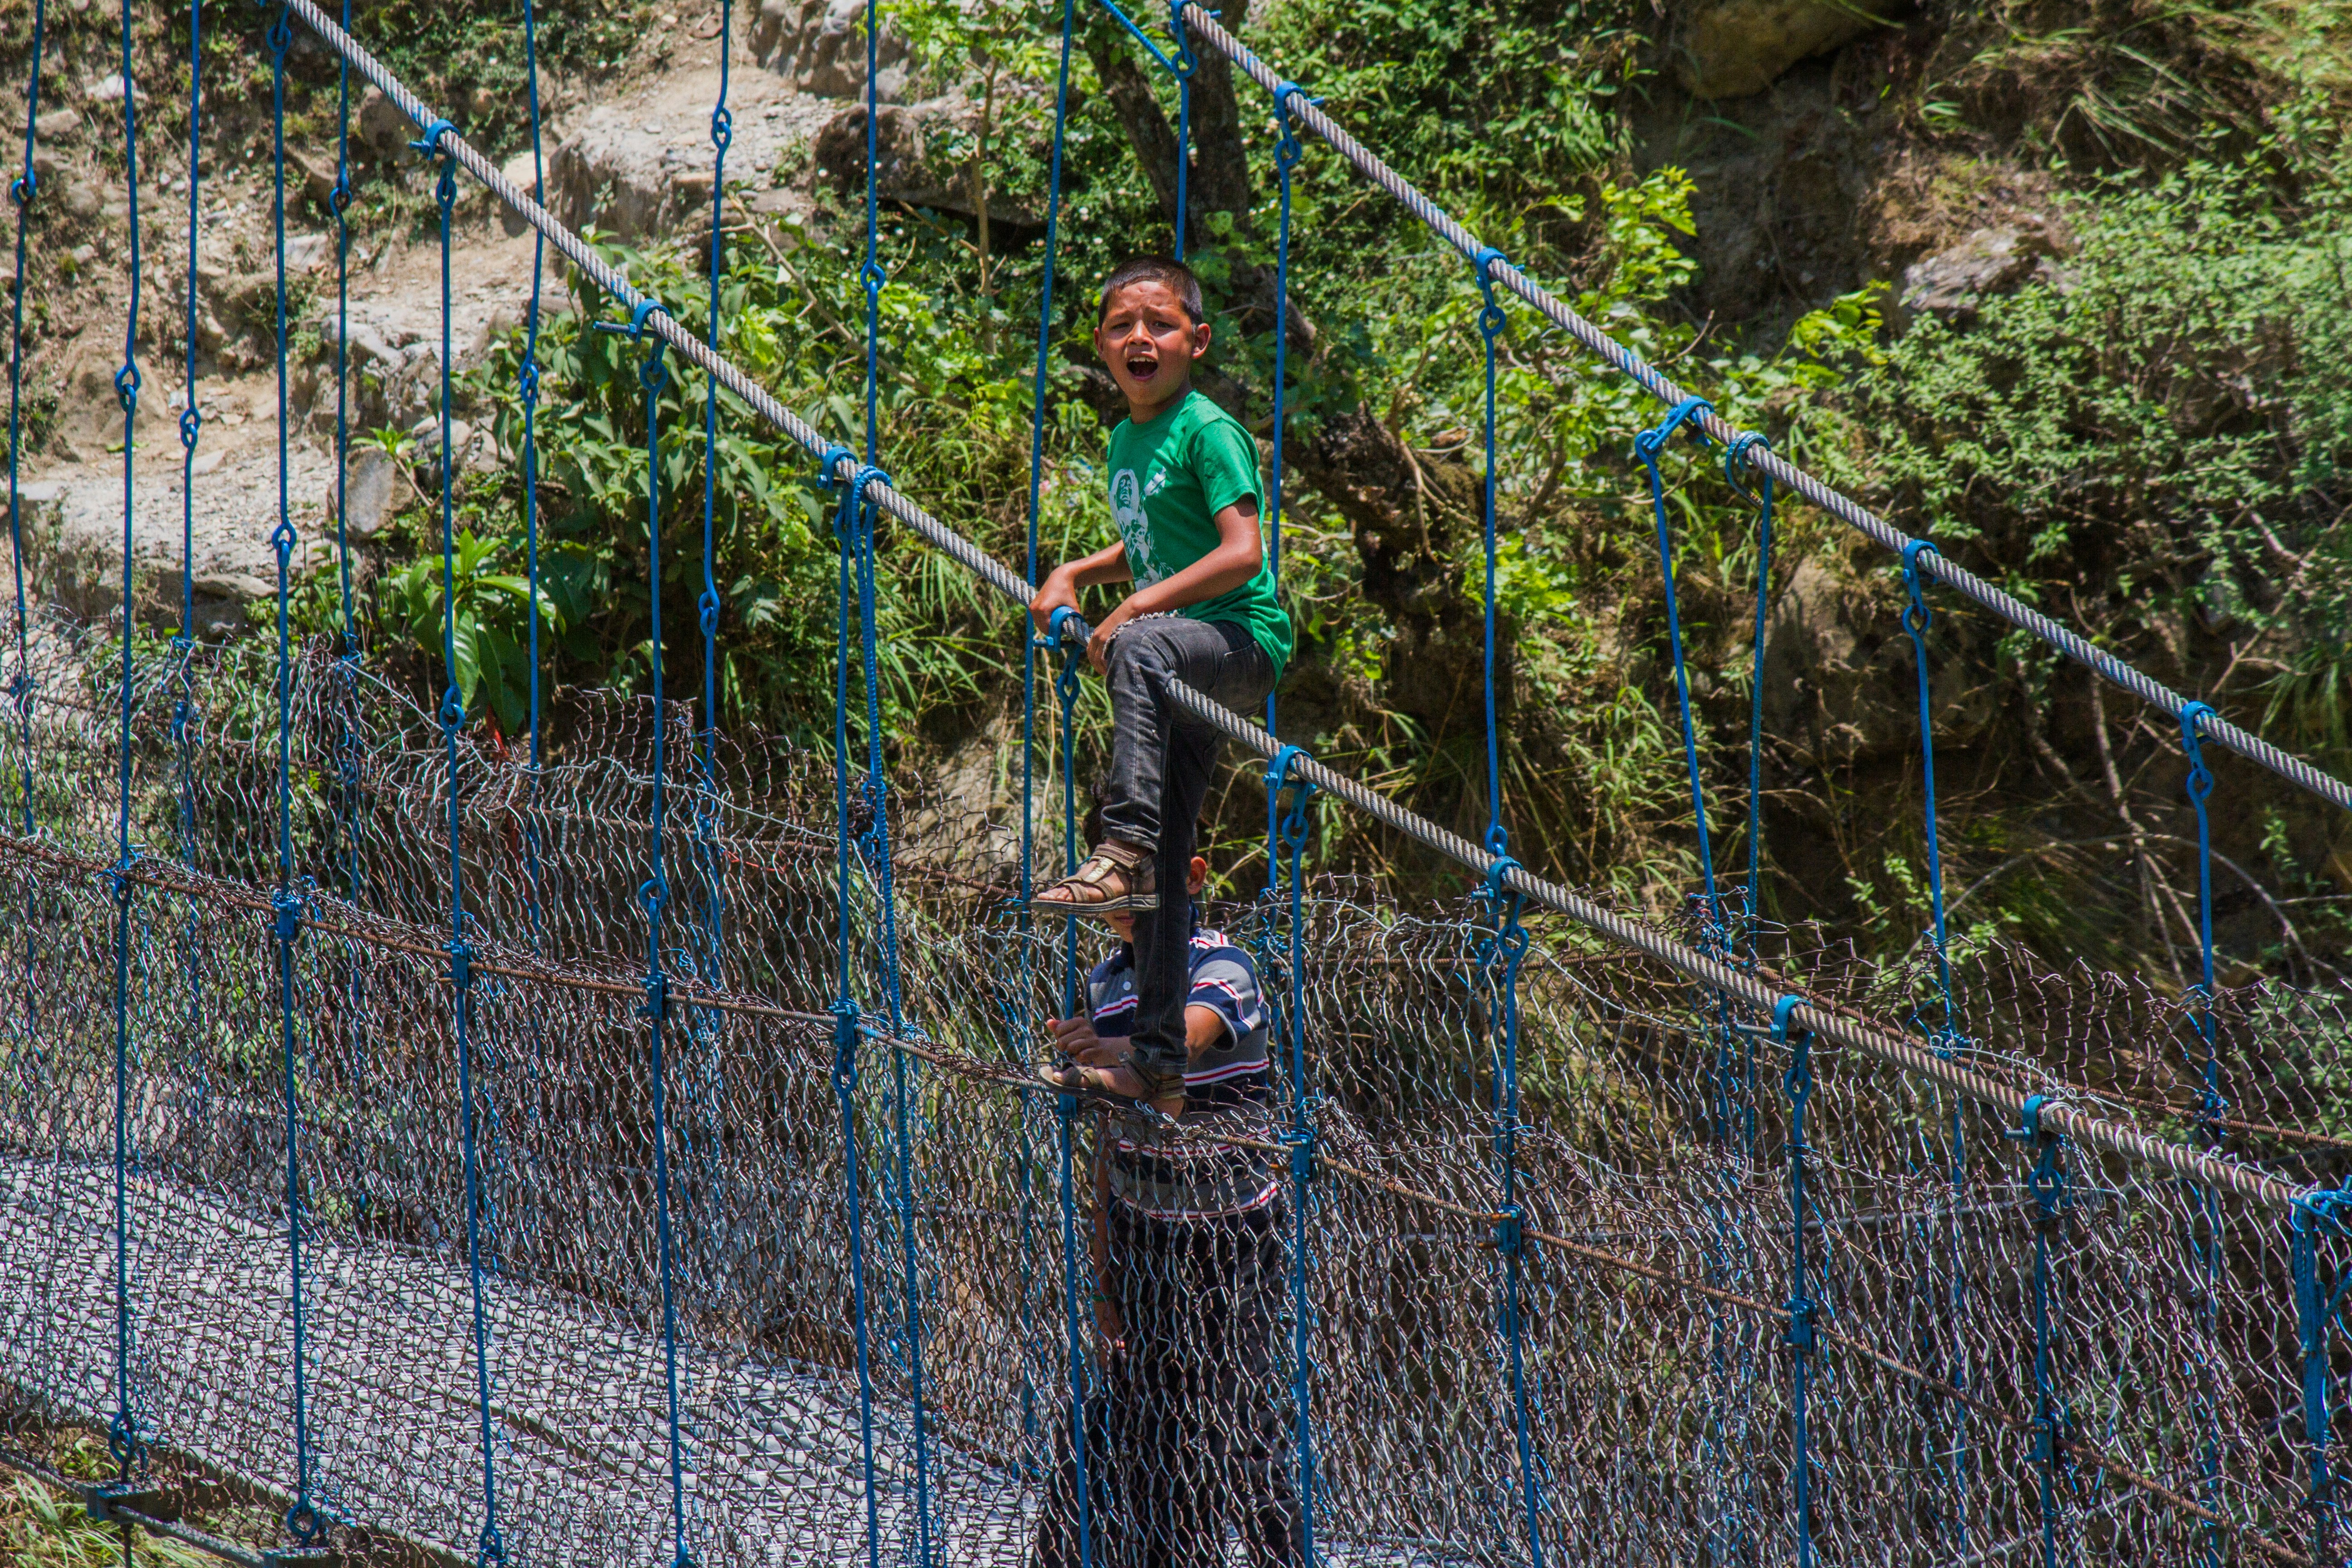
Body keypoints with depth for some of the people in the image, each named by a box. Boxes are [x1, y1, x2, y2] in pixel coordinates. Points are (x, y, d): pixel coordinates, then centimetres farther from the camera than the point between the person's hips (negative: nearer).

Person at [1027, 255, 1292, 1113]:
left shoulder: (1208, 430, -8)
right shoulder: (1125, 439, 16)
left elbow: (1241, 552, -20)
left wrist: (1137, 607, -22)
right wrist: (1074, 572, 15)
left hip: (1245, 639, -8)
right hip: (1179, 665, 8)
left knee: (1141, 648, -41)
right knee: (1165, 868, 6)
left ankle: (1124, 851, -45)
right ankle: (1158, 1063, 10)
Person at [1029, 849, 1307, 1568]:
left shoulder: (1219, 965, -11)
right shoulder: (1107, 980, 7)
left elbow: (1186, 1037, -36)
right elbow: (1112, 1131, 11)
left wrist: (1113, 1049, -57)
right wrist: (1104, 1264, 10)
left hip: (1228, 1227, -5)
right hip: (1142, 1228, 5)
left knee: (1237, 1421, -4)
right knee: (1142, 1423, 4)